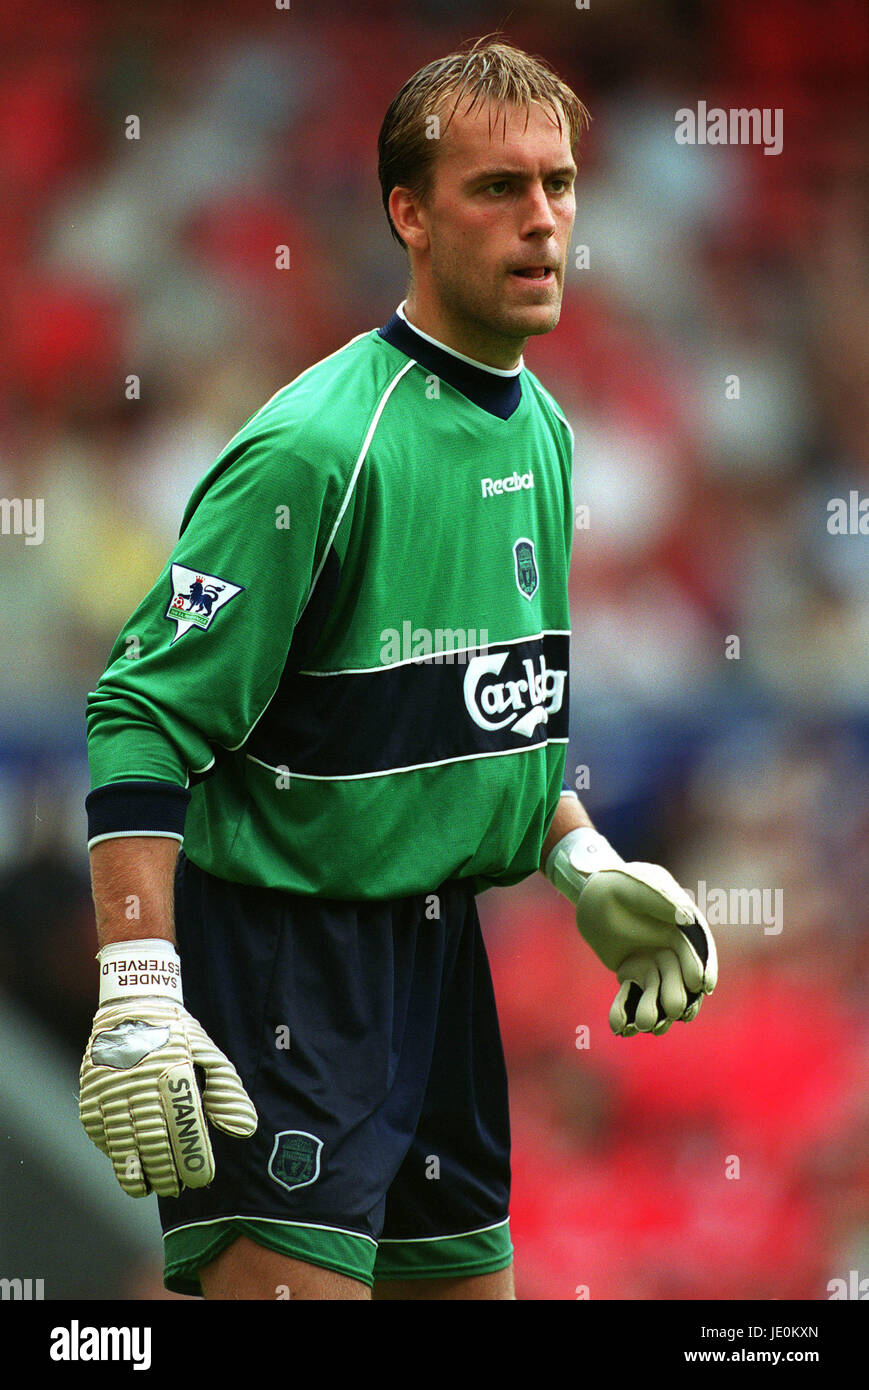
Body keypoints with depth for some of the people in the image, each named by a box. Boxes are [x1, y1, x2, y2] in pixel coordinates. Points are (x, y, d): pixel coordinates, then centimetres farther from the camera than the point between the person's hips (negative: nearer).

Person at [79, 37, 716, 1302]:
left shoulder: (543, 432, 9)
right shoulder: (320, 448, -17)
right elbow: (142, 720, -20)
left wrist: (584, 864, 14)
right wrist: (137, 998, -27)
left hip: (443, 947, 8)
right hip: (278, 948, -8)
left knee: (470, 1282, 10)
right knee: (296, 1285, -18)